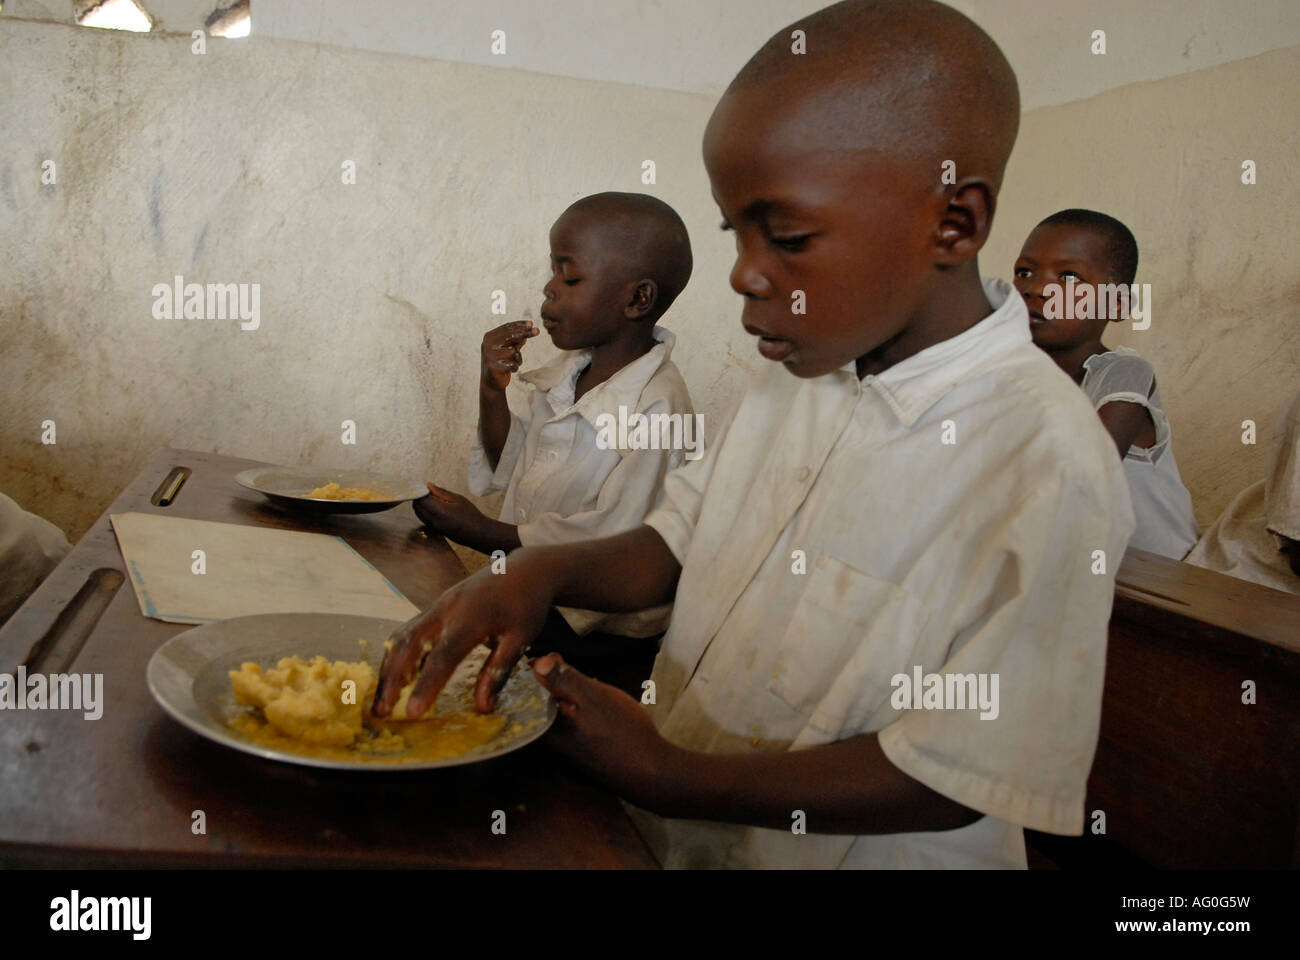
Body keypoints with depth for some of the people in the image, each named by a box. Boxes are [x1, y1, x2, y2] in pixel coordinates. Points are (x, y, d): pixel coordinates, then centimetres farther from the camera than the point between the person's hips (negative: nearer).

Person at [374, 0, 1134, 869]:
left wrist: (670, 775, -17)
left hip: (842, 849, -7)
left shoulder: (1050, 470, -23)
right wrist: (541, 573, -11)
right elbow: (668, 553, 8)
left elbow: (952, 780, -20)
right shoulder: (804, 366, 2)